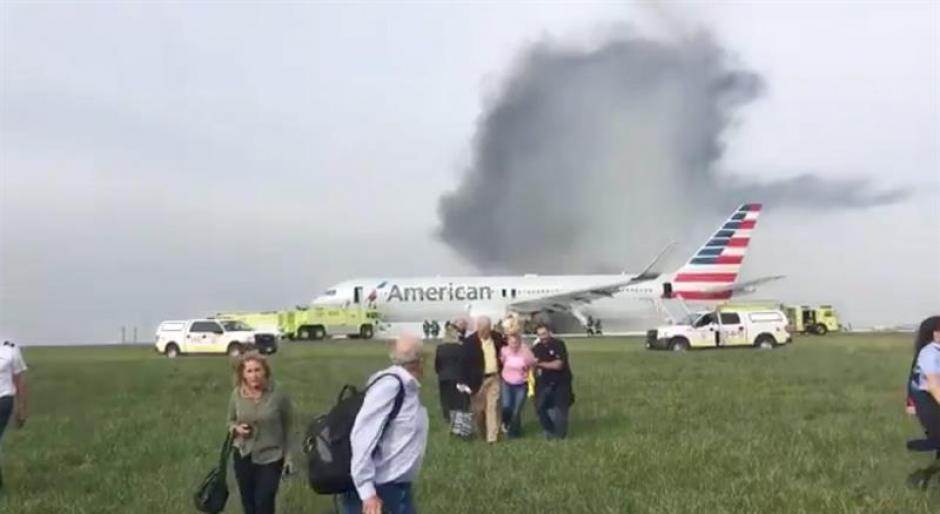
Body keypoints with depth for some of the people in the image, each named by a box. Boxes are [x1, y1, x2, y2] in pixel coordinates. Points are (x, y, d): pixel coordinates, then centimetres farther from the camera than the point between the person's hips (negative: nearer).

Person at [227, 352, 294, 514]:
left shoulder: (278, 394, -14)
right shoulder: (237, 394, -6)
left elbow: (288, 426, -3)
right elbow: (231, 421, 11)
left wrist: (288, 455, -2)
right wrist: (236, 428, -13)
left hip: (270, 457, -3)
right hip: (243, 456, 4)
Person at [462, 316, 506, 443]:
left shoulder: (497, 337, 2)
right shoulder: (470, 341, -10)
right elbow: (466, 363, -11)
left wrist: (502, 369, 11)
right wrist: (468, 382, -15)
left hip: (494, 378, 2)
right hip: (478, 380, -2)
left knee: (493, 407, -2)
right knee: (478, 408, 7)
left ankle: (492, 436, 0)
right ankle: (483, 432, 28)